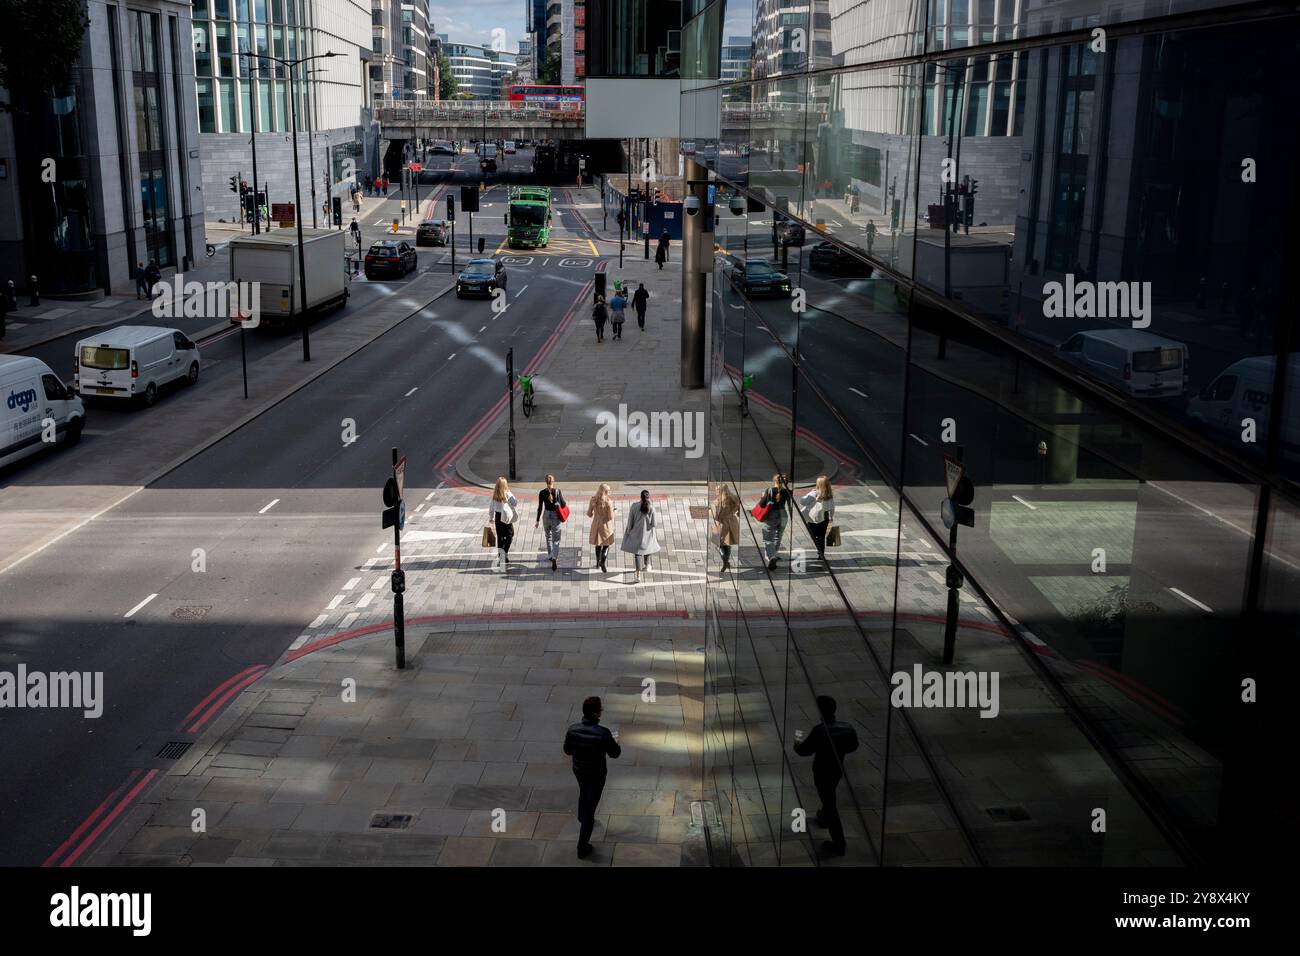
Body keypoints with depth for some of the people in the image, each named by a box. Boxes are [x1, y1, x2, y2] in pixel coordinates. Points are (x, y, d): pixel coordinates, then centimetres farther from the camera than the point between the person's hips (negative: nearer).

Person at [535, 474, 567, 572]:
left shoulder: (542, 493, -7)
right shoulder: (558, 491, -11)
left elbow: (540, 508, -5)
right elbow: (563, 505, -8)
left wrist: (537, 520, 3)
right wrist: (566, 503, 16)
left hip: (546, 516, 2)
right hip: (556, 516, -2)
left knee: (548, 537, 24)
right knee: (556, 540, 2)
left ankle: (550, 556, 36)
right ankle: (554, 558, -17)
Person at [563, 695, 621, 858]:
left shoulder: (572, 730, -19)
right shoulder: (603, 733, -31)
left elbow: (567, 751, -3)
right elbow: (615, 753, -16)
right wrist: (615, 742, 6)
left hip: (579, 771, 5)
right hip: (597, 775, -5)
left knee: (584, 793, 35)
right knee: (590, 807, 9)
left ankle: (582, 818, 63)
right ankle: (582, 848, 17)